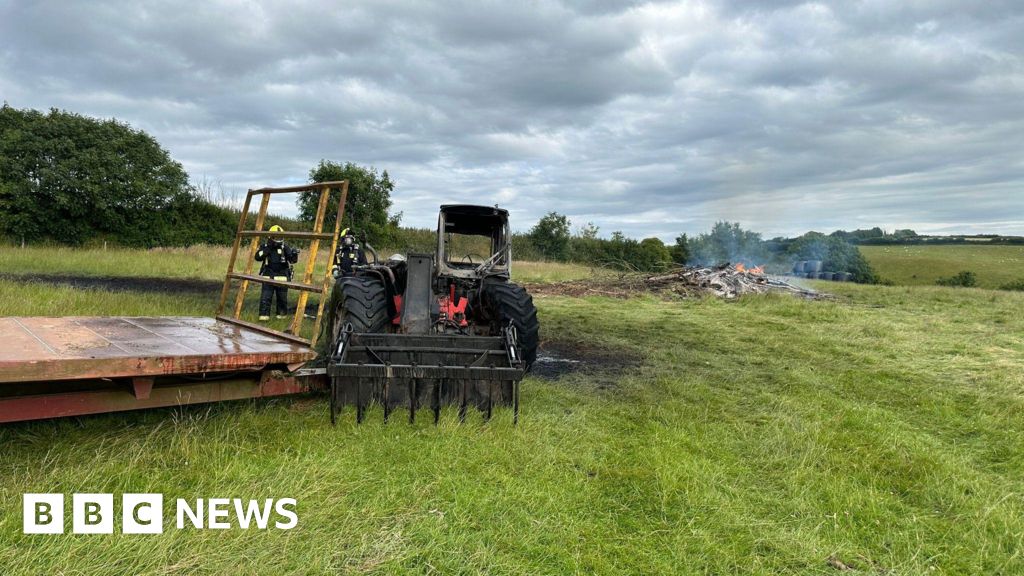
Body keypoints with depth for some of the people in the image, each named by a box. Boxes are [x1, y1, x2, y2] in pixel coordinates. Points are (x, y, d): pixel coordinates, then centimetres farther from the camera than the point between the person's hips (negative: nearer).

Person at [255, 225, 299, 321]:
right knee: (265, 298, -5)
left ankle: (282, 315, 25)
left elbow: (292, 260, -6)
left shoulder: (285, 247, -1)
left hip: (281, 278, 0)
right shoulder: (264, 246, 2)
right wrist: (267, 248, -19)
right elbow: (258, 257, -10)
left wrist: (294, 255, -30)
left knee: (282, 298, 10)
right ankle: (264, 315, 1)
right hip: (268, 277, 0)